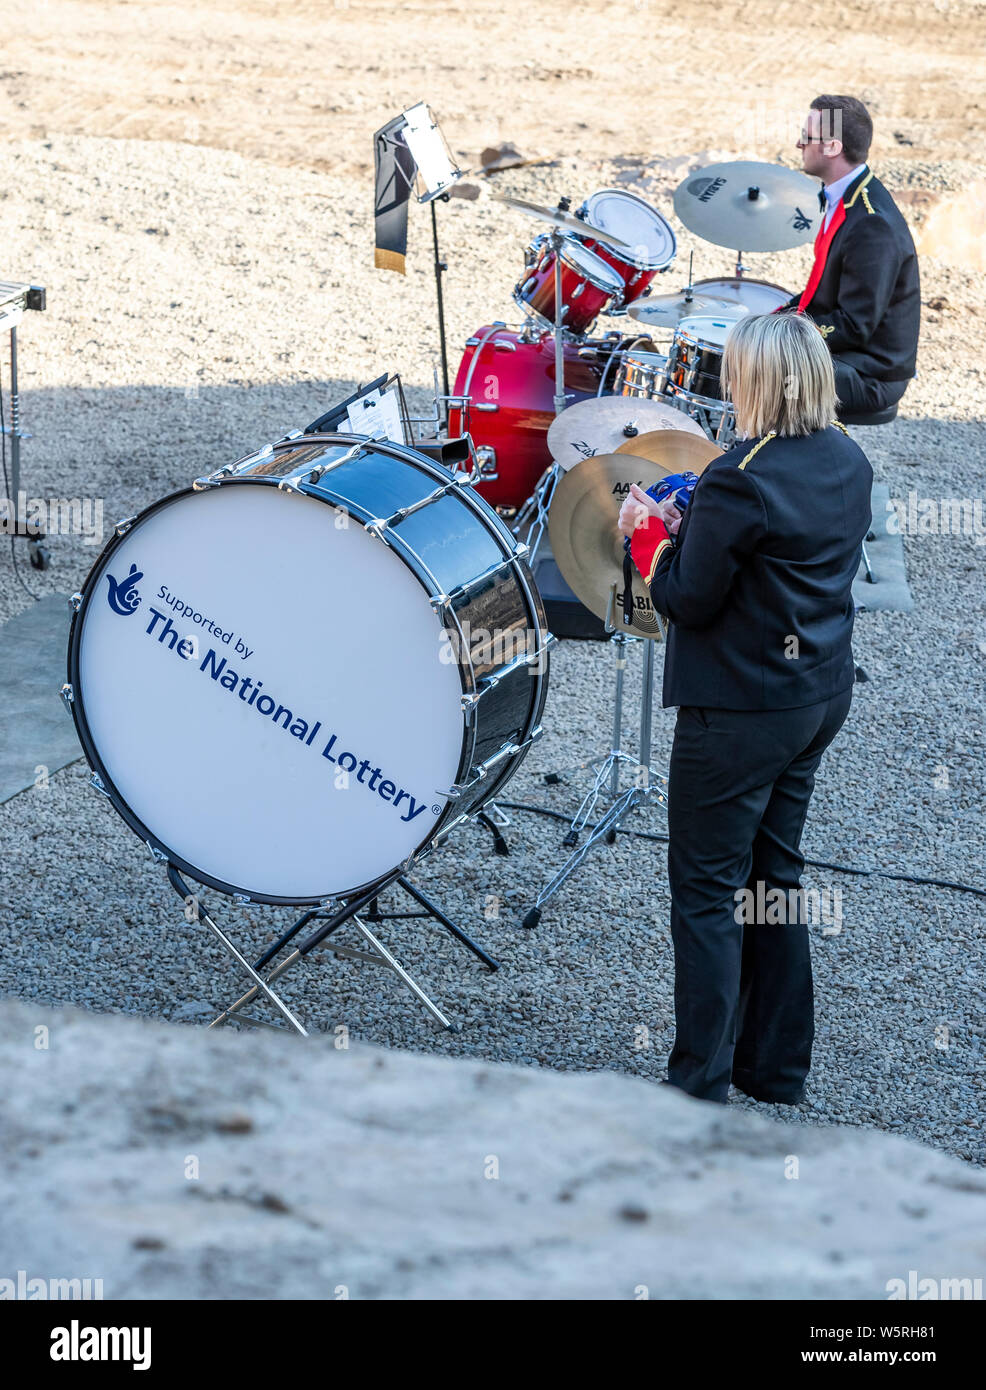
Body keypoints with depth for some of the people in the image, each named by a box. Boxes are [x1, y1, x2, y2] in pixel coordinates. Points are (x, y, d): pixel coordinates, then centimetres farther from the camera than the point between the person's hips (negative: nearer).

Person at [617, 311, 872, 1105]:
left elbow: (687, 600, -18)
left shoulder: (741, 481, -23)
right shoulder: (849, 462, 3)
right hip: (820, 697, 8)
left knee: (708, 891, 2)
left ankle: (701, 1087, 7)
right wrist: (692, 525, 8)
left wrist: (651, 530, -3)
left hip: (740, 709, -8)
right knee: (774, 875, 19)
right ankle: (777, 1069, 29)